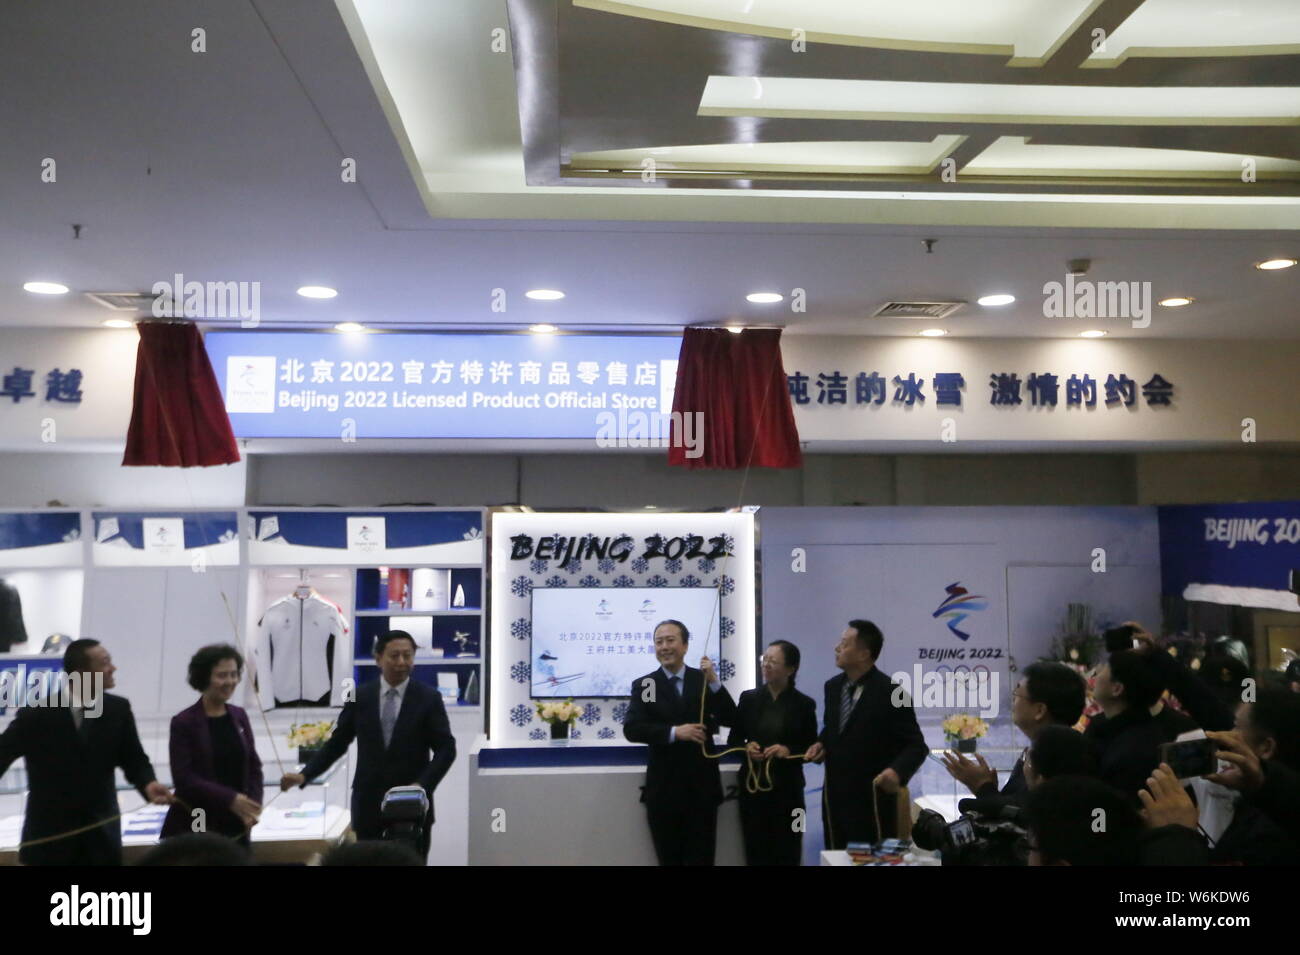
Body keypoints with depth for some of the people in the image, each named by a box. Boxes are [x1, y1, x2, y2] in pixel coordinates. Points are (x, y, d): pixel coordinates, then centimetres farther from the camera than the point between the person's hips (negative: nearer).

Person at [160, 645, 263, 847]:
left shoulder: (239, 716, 8)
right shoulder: (183, 722, -6)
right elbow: (183, 778, -13)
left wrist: (253, 805, -6)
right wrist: (230, 799, -21)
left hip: (235, 826, 4)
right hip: (193, 829, -4)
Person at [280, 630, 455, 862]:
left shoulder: (429, 698, -3)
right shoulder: (360, 696, 2)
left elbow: (446, 748, -5)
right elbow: (336, 744, 7)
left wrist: (422, 785, -18)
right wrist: (304, 775, -4)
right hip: (368, 803, 2)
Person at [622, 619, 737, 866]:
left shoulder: (704, 679, 1)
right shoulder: (643, 685, -1)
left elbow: (730, 720, -6)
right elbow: (631, 729, -12)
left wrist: (714, 682, -18)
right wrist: (674, 732, -23)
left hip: (701, 785, 0)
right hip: (663, 788, 0)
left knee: (700, 859, 9)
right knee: (669, 859, 13)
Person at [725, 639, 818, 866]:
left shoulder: (804, 704, -1)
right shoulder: (748, 698, 3)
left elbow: (811, 749, 4)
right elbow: (732, 740, 10)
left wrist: (789, 751, -14)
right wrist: (746, 747, -10)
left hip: (787, 790, -1)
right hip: (753, 787, 1)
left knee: (786, 854, 3)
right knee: (755, 852, 4)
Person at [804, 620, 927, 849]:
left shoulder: (891, 694, -16)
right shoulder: (833, 686, 5)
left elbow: (916, 746, -13)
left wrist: (897, 771, -31)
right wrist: (821, 744, 1)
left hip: (873, 800, -6)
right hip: (835, 795, 6)